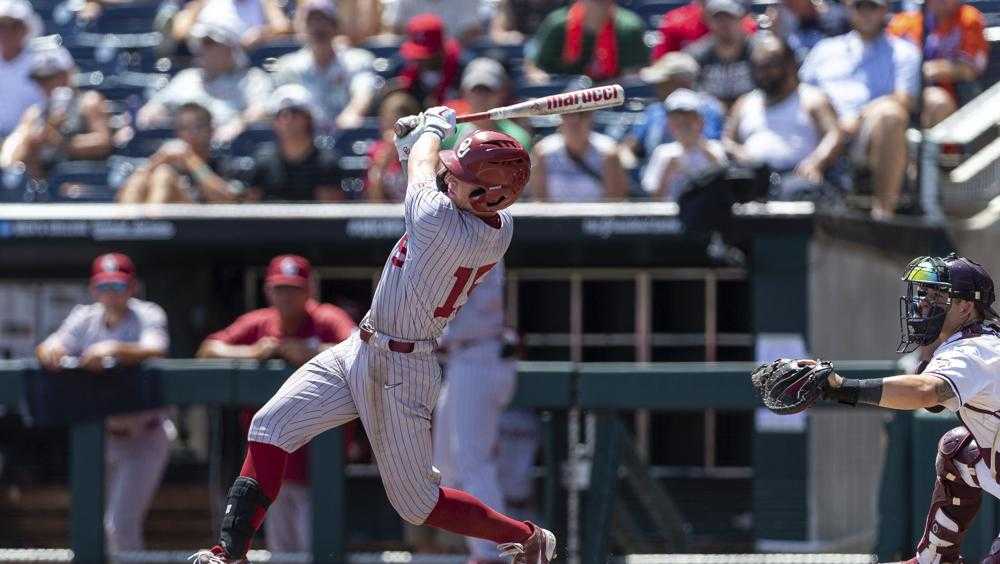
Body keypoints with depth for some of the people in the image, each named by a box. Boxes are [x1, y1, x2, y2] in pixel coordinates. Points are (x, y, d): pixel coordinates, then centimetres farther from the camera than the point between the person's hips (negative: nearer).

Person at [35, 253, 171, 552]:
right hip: (100, 435, 6)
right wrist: (50, 352, -34)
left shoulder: (148, 316, -9)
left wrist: (112, 349, -47)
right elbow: (47, 350, -8)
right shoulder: (85, 318, 4)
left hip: (143, 438, -6)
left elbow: (155, 350, -30)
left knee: (120, 524, -15)